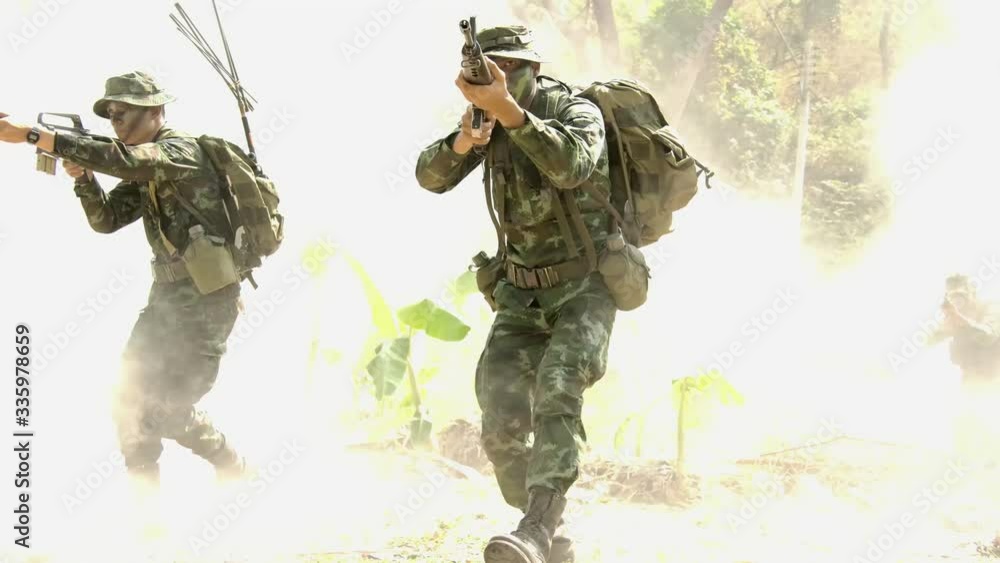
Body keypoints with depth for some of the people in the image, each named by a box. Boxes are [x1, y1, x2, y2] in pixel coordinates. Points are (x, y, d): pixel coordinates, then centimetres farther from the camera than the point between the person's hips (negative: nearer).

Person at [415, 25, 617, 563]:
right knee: (501, 429, -4)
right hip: (521, 296, 6)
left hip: (582, 290, -6)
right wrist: (463, 141, -28)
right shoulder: (494, 118, 2)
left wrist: (506, 108, -49)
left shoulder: (576, 112, -16)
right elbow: (431, 176, -6)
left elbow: (570, 166, -38)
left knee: (556, 397, -29)